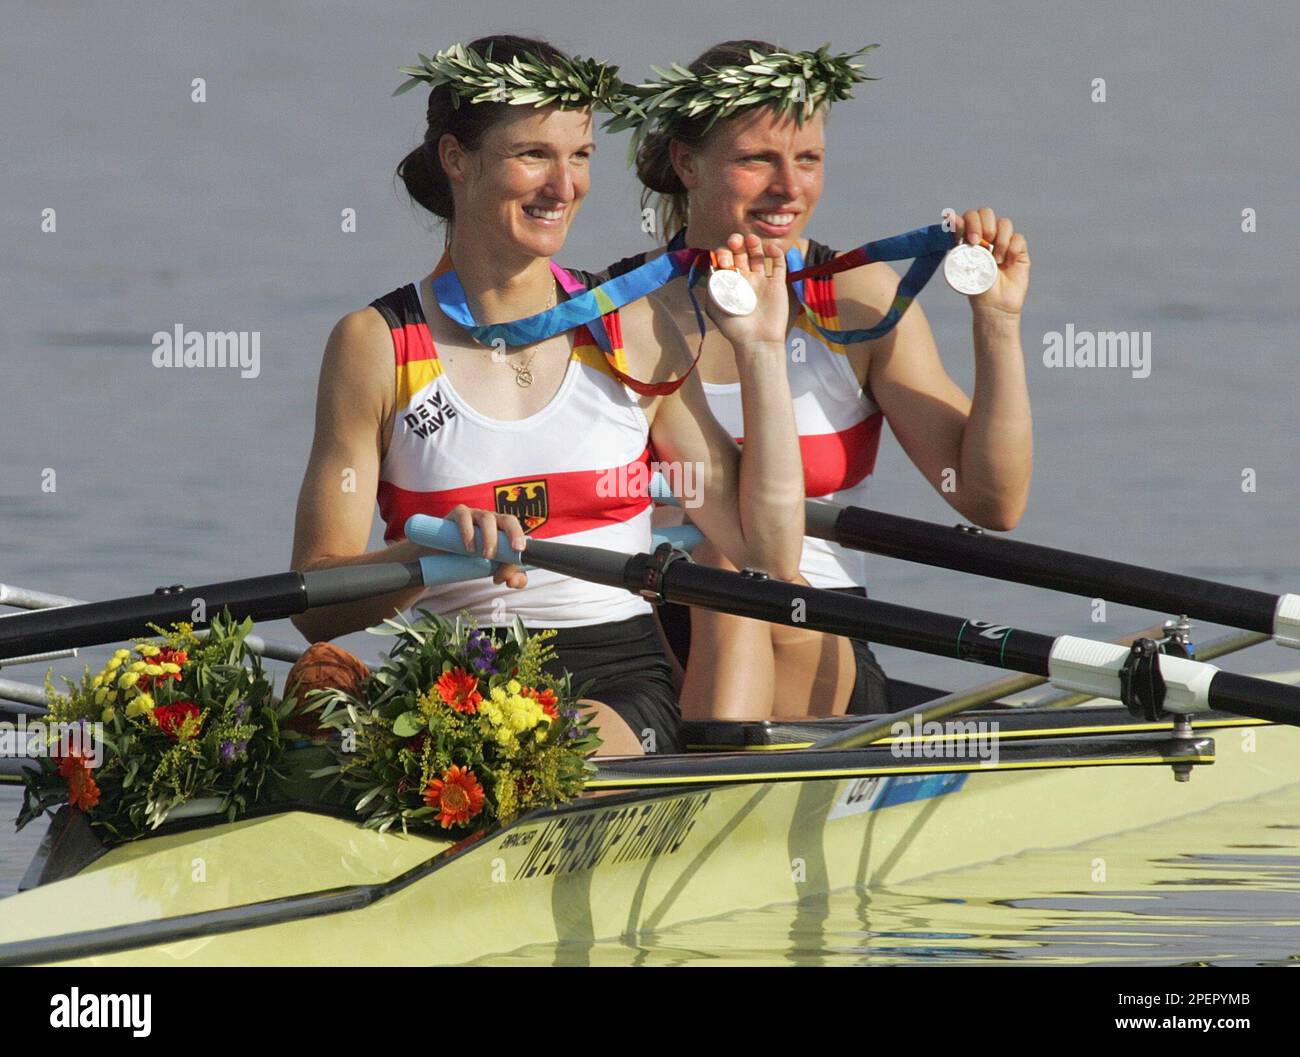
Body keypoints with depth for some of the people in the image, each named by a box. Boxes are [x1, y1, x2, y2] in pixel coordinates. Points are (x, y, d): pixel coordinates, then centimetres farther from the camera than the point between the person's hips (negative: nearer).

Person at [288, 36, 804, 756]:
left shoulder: (632, 333, 9)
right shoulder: (376, 346, 4)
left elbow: (770, 554, 4)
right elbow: (315, 606, -2)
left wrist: (760, 352, 3)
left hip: (619, 687, 1)